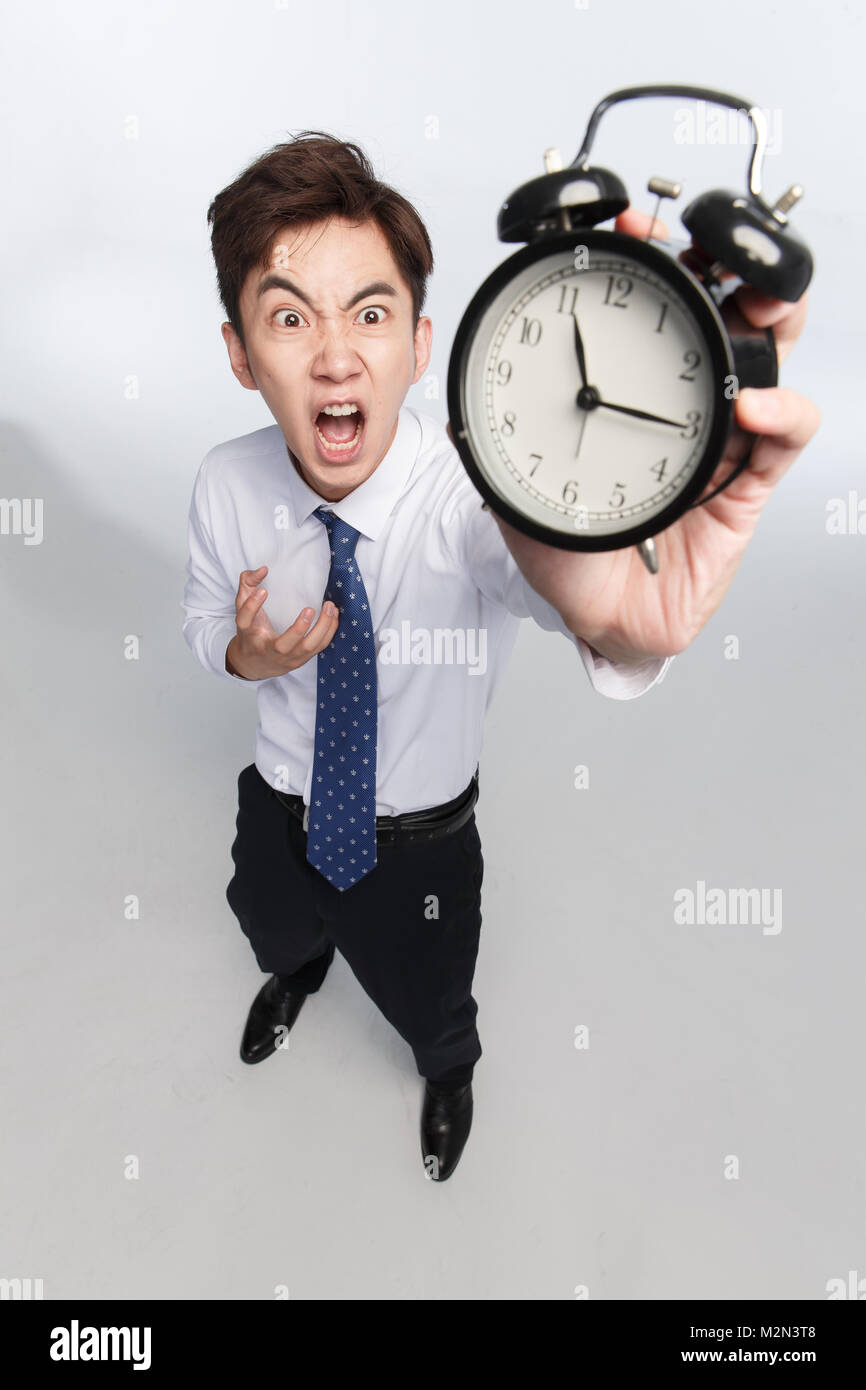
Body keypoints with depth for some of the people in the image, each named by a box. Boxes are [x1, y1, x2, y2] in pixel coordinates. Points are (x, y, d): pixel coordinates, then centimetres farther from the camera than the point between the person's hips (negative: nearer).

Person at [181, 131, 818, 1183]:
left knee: (429, 1010, 26)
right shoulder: (227, 484, -21)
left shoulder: (480, 496, -36)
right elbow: (204, 619, -2)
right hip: (279, 814, 4)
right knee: (272, 934, 36)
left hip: (418, 847, -3)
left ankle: (449, 1073, 67)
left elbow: (574, 589, -58)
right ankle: (299, 973, 78)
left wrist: (632, 618, -83)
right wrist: (246, 652, -27)